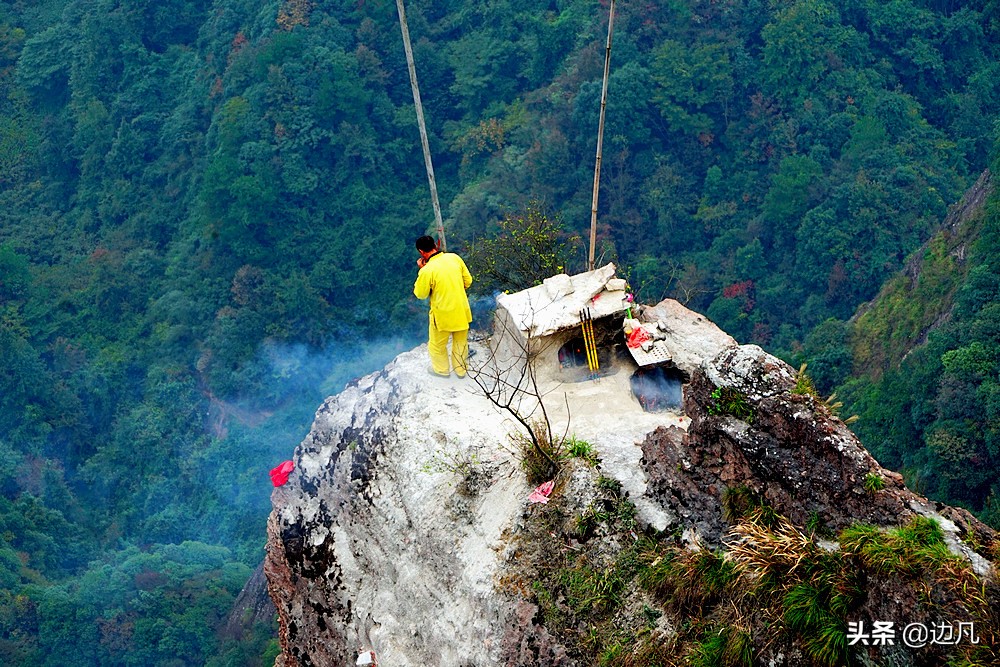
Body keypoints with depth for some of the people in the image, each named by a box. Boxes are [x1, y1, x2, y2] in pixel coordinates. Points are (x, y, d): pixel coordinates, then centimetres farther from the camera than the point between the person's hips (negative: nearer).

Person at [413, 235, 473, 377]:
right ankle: (461, 369, 42)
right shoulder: (454, 258, -10)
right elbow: (468, 281, 2)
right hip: (461, 311, 4)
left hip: (442, 315, -4)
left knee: (437, 344, 23)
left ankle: (442, 369, 41)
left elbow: (420, 294, -9)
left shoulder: (426, 271, -24)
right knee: (461, 342, 25)